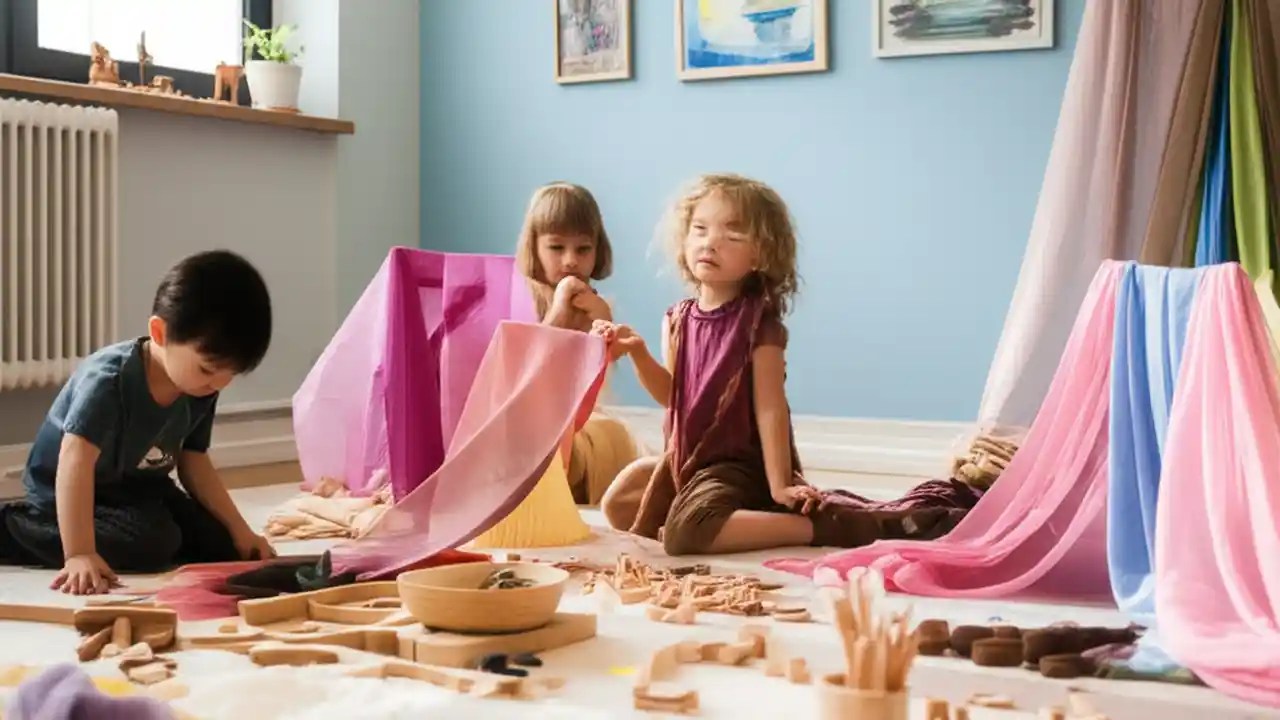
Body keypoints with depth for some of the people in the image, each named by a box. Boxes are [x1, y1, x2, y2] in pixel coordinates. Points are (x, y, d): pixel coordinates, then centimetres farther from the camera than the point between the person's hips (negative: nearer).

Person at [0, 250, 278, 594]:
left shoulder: (201, 392, -9)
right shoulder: (109, 379, -32)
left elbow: (194, 464, 2)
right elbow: (76, 461, -40)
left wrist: (240, 532, -5)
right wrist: (79, 554, -49)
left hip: (139, 490, 8)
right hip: (70, 496, -8)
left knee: (219, 543, 0)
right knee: (152, 543, -29)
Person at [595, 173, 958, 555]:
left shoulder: (760, 322, -17)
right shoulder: (678, 319, 2)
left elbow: (770, 408, -20)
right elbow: (671, 394, 6)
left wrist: (779, 485, -23)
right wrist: (638, 352, -11)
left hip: (739, 464, -8)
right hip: (687, 459, 8)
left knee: (686, 533, -33)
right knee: (617, 506, 23)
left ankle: (825, 525, -23)